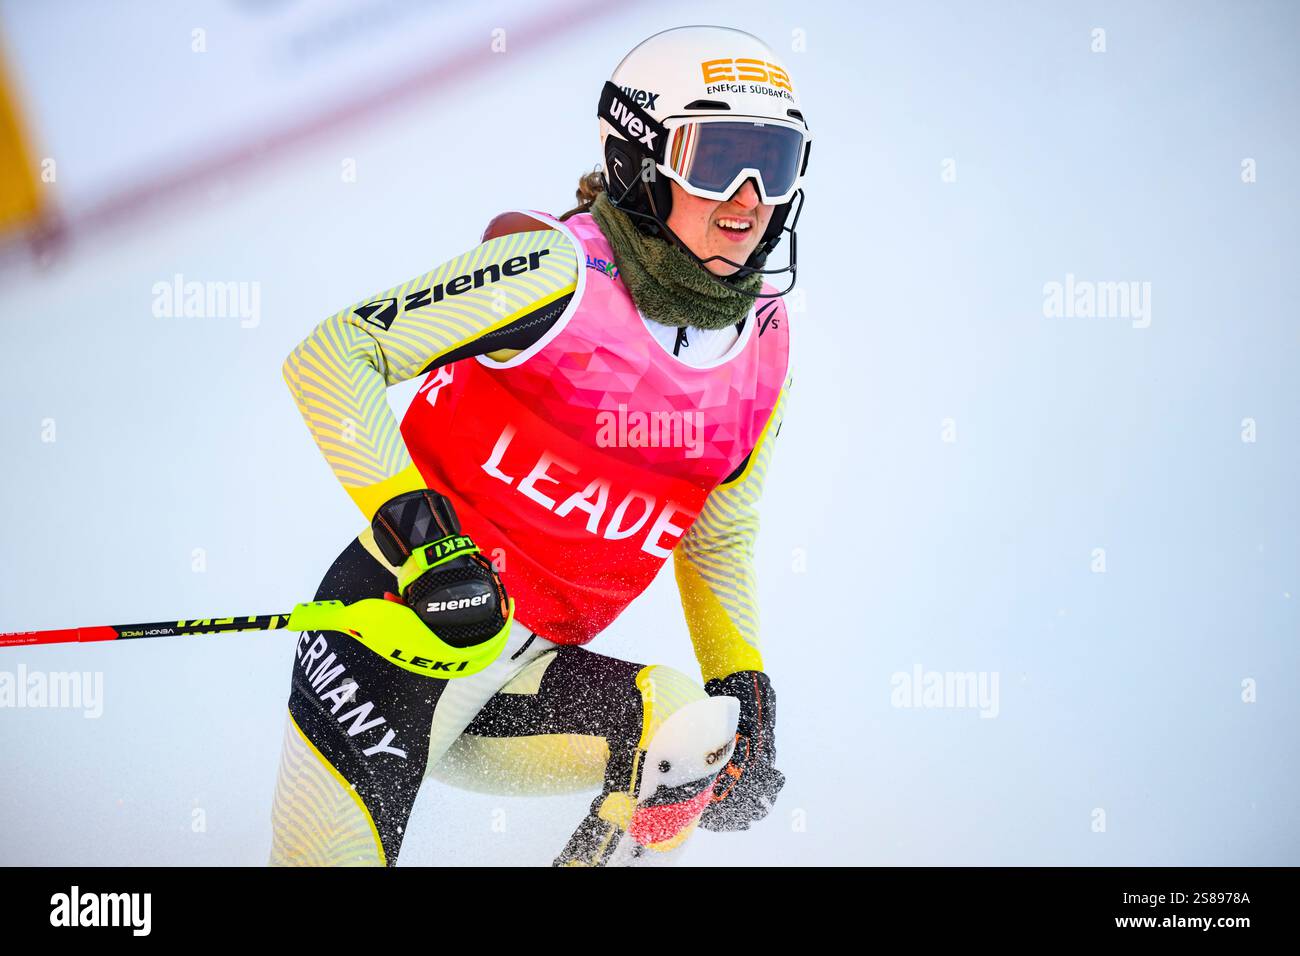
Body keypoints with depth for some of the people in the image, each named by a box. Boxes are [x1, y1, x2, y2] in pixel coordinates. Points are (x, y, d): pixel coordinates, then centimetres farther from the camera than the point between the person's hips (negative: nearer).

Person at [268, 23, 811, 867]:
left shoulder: (763, 352, 5)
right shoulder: (562, 273, -15)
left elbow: (717, 539, 20)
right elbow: (331, 356, -16)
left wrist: (744, 686, 8)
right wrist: (415, 527, -26)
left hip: (522, 675, 5)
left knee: (697, 732, -18)